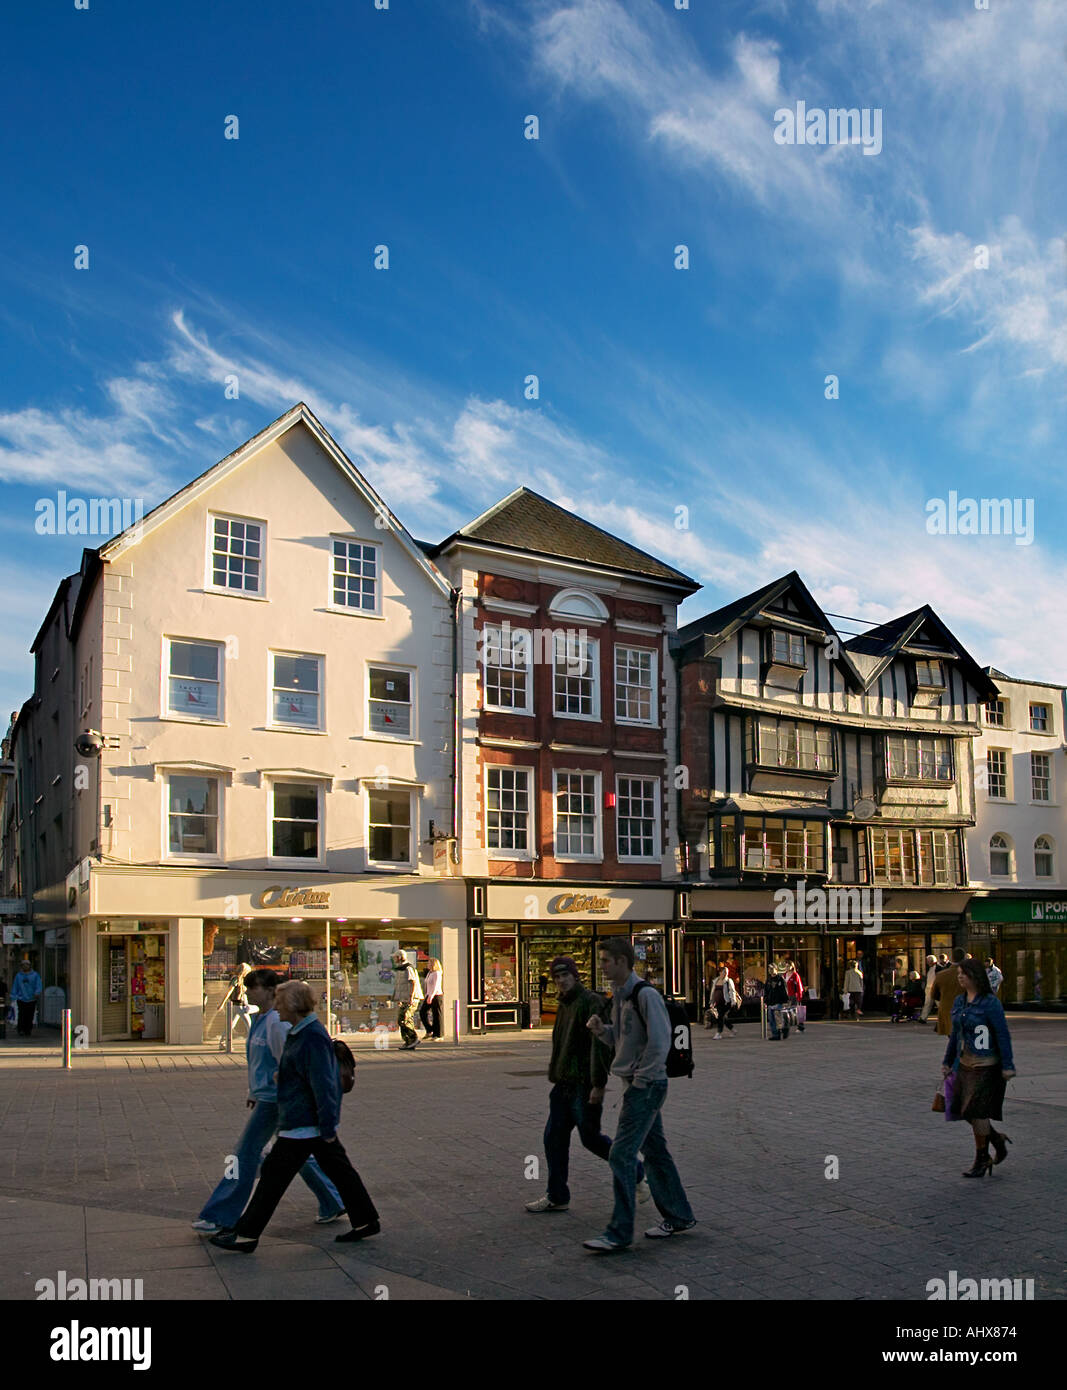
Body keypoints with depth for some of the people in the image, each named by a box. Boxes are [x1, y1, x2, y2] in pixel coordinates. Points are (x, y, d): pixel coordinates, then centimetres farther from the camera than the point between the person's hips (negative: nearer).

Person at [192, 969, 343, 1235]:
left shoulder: (277, 1023, -19)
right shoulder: (258, 1020, 11)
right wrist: (253, 1091, 23)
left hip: (274, 1100, -10)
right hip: (265, 1096, 10)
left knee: (246, 1154, -2)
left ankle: (221, 1218, 9)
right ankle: (333, 1204, 24)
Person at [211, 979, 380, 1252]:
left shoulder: (312, 1038, -22)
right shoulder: (299, 1033, 10)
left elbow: (324, 1085, -24)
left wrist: (328, 1127, -22)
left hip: (303, 1125, -10)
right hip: (314, 1123, 10)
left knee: (274, 1174, 0)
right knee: (338, 1169, 14)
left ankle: (246, 1235, 9)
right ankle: (366, 1221, 21)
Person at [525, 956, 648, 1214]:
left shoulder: (591, 1002, -14)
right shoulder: (564, 1005, 15)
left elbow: (600, 1044, -20)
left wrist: (598, 1084, -24)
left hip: (584, 1085, -9)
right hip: (564, 1084, 9)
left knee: (591, 1138, -1)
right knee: (554, 1137, 8)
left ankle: (636, 1174, 18)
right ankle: (557, 1197, 19)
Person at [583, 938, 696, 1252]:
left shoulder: (646, 995, -17)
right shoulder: (619, 995, 12)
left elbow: (659, 1044, -20)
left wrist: (639, 1081, -16)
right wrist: (602, 1030, 1)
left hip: (647, 1085, -9)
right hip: (638, 1085, 9)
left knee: (621, 1155, -9)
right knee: (655, 1151, 16)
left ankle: (619, 1232, -3)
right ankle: (679, 1217, 27)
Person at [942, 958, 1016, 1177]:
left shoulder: (990, 1002, -13)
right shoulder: (959, 1001, 9)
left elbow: (1003, 1035, -12)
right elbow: (955, 1034, 17)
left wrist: (1008, 1066, -15)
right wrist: (948, 1062, 19)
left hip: (986, 1064, -7)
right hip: (965, 1064, 7)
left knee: (977, 1110, -5)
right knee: (964, 1110, 8)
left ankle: (982, 1159, 10)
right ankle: (997, 1140, 30)